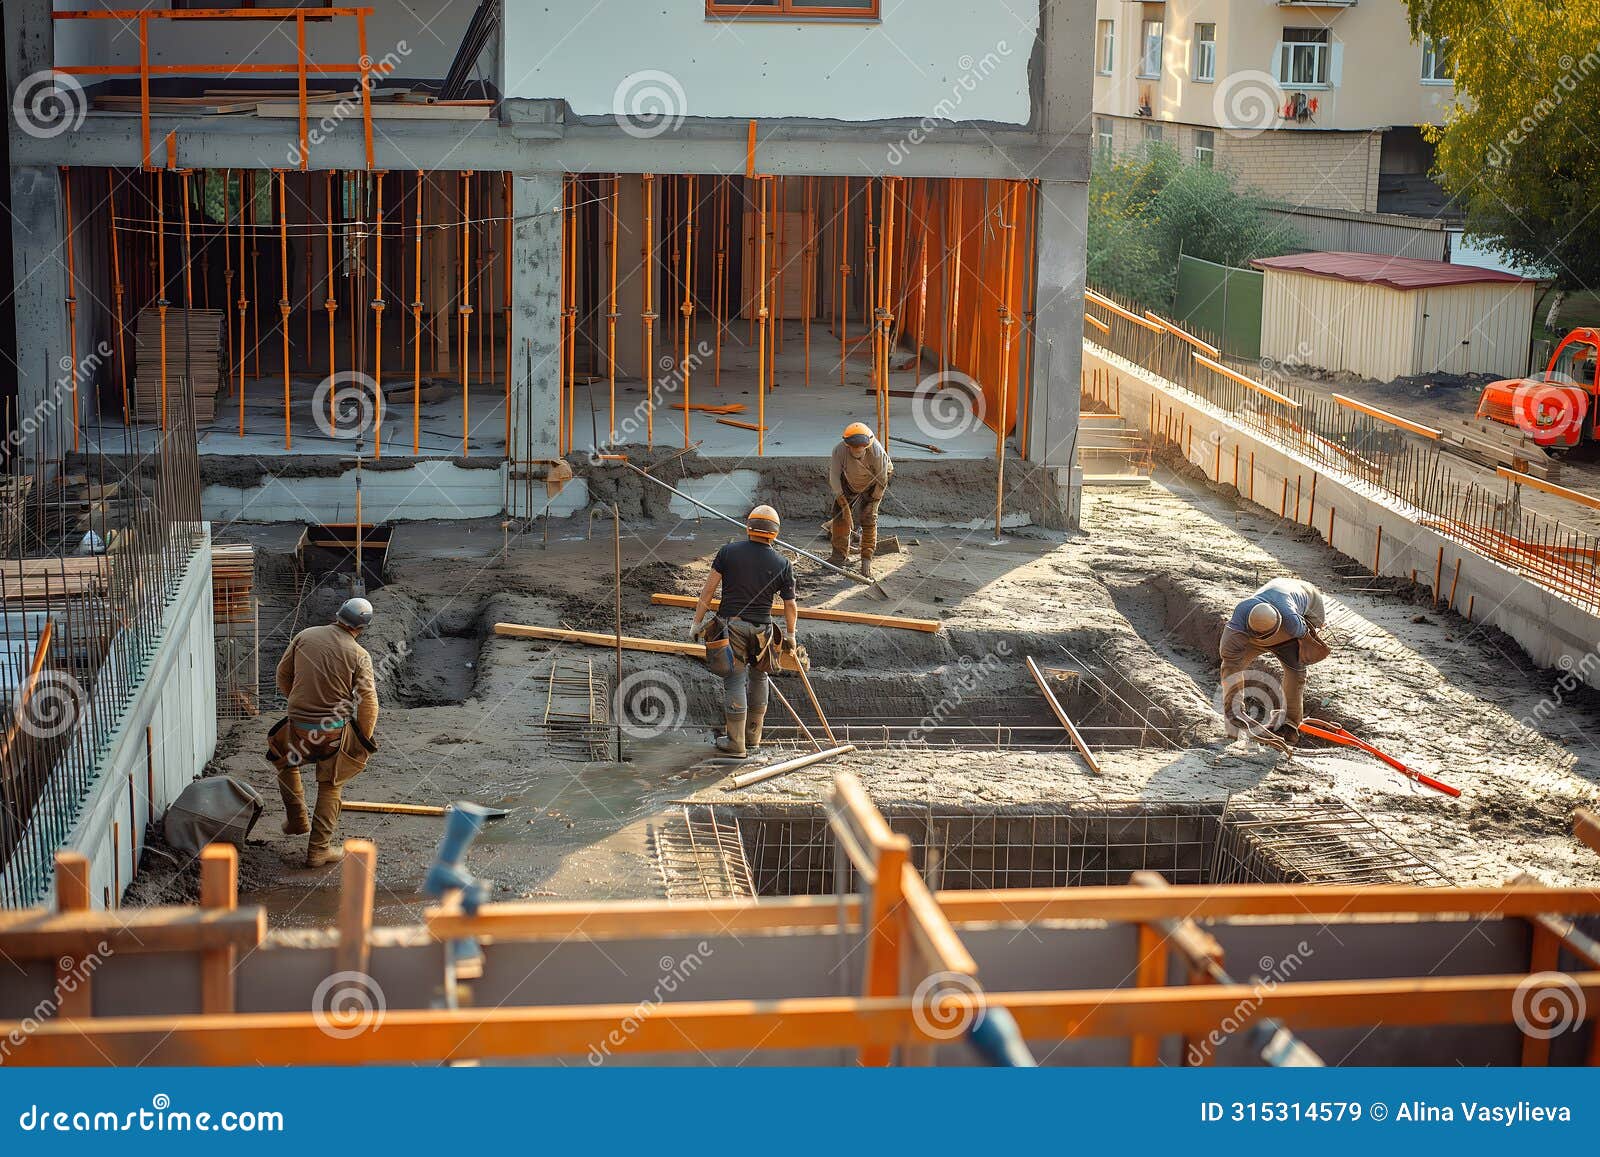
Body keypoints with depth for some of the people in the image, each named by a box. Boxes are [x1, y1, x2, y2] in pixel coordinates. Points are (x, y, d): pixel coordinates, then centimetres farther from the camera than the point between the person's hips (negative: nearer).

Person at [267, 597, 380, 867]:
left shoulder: (304, 637, -1)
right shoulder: (359, 655, -10)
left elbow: (283, 674, 10)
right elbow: (368, 703, -11)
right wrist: (363, 742, 3)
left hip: (298, 725, 2)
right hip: (336, 731, -2)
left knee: (284, 761, 32)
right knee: (331, 788, 12)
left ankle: (298, 820, 33)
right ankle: (319, 850, 11)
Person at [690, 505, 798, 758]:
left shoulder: (728, 552, -3)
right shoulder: (782, 565, 0)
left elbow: (708, 590, -3)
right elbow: (790, 606, 6)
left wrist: (697, 623, 4)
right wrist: (790, 635, 21)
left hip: (730, 625, -1)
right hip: (762, 628, 1)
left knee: (735, 681, 2)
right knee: (758, 677, 20)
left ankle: (736, 743, 6)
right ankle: (753, 737, 27)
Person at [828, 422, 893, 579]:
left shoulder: (877, 452, -38)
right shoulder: (840, 450, -34)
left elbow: (882, 479, -26)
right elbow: (834, 475, -27)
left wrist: (873, 502, -19)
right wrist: (842, 501, -29)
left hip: (873, 483, -3)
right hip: (850, 482, 3)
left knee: (868, 518, -12)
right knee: (840, 513, -4)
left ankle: (867, 560, -4)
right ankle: (839, 554, 9)